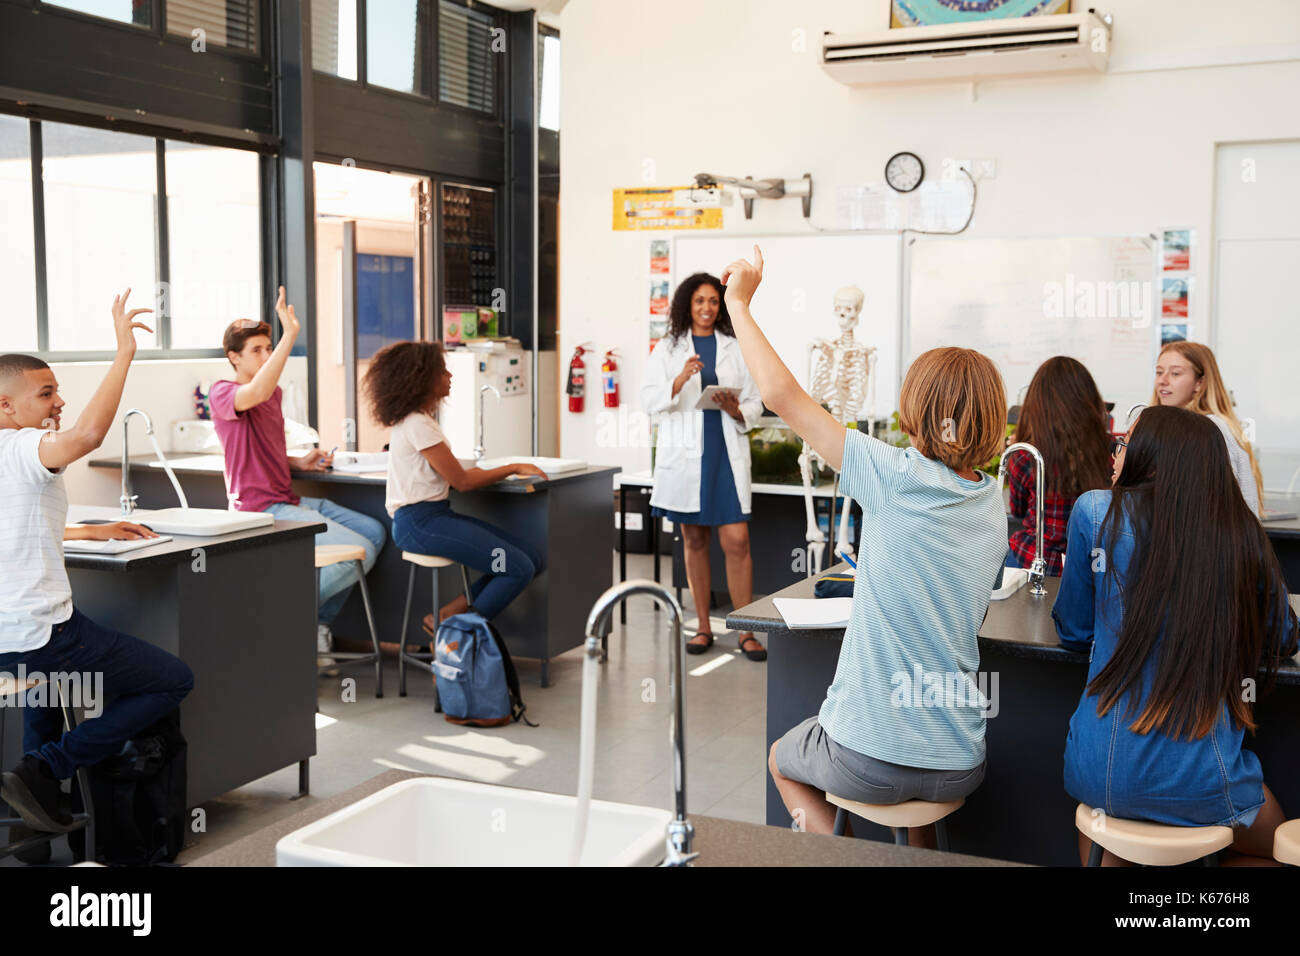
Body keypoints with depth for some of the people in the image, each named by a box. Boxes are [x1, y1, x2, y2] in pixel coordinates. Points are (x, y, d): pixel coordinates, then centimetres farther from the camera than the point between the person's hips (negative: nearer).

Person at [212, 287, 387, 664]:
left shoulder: (273, 393, 18)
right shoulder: (223, 393, -9)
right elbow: (256, 393, -35)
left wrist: (299, 462, 8)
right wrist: (290, 334, -37)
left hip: (289, 501, 10)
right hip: (261, 509, -10)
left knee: (374, 532, 8)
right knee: (360, 551, -19)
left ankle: (316, 623, 11)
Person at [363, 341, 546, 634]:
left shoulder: (419, 420, 16)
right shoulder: (417, 425, -14)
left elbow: (454, 474, 17)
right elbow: (462, 481, -11)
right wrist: (514, 468, -2)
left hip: (434, 516, 10)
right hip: (419, 523, -10)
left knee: (533, 557, 0)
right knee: (519, 569, -17)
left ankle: (445, 616, 1)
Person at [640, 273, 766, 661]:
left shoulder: (735, 349, 11)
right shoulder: (668, 349, 8)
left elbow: (755, 405, 10)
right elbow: (648, 400, -3)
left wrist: (735, 410, -11)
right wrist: (680, 381, -20)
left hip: (726, 454, 0)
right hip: (685, 455, 0)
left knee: (737, 542, -8)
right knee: (694, 542, 8)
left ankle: (746, 632, -1)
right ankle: (703, 627, 18)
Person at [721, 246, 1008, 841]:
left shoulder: (900, 477, -17)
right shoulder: (994, 506, 1)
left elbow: (781, 395, -14)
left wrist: (740, 303, -3)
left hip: (868, 762, -6)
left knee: (782, 760, 28)